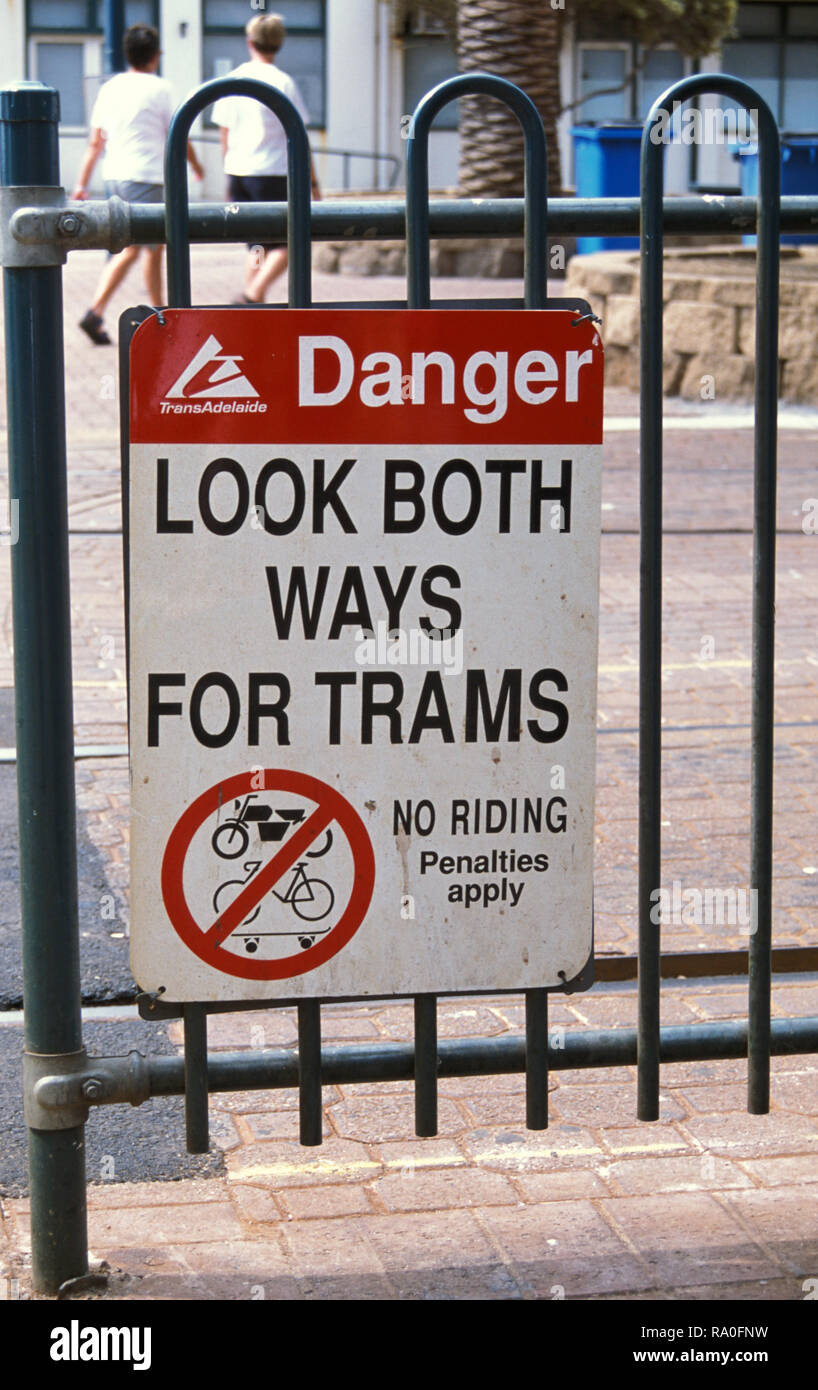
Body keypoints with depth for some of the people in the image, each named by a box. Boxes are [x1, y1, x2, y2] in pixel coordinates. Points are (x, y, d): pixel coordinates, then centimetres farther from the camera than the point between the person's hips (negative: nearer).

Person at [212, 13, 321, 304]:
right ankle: (252, 296, -16)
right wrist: (313, 181, 1)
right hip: (273, 172, -5)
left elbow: (225, 135, 12)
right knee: (286, 244, 2)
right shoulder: (282, 82, -8)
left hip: (238, 172, 5)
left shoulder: (232, 80, 6)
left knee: (257, 246, 15)